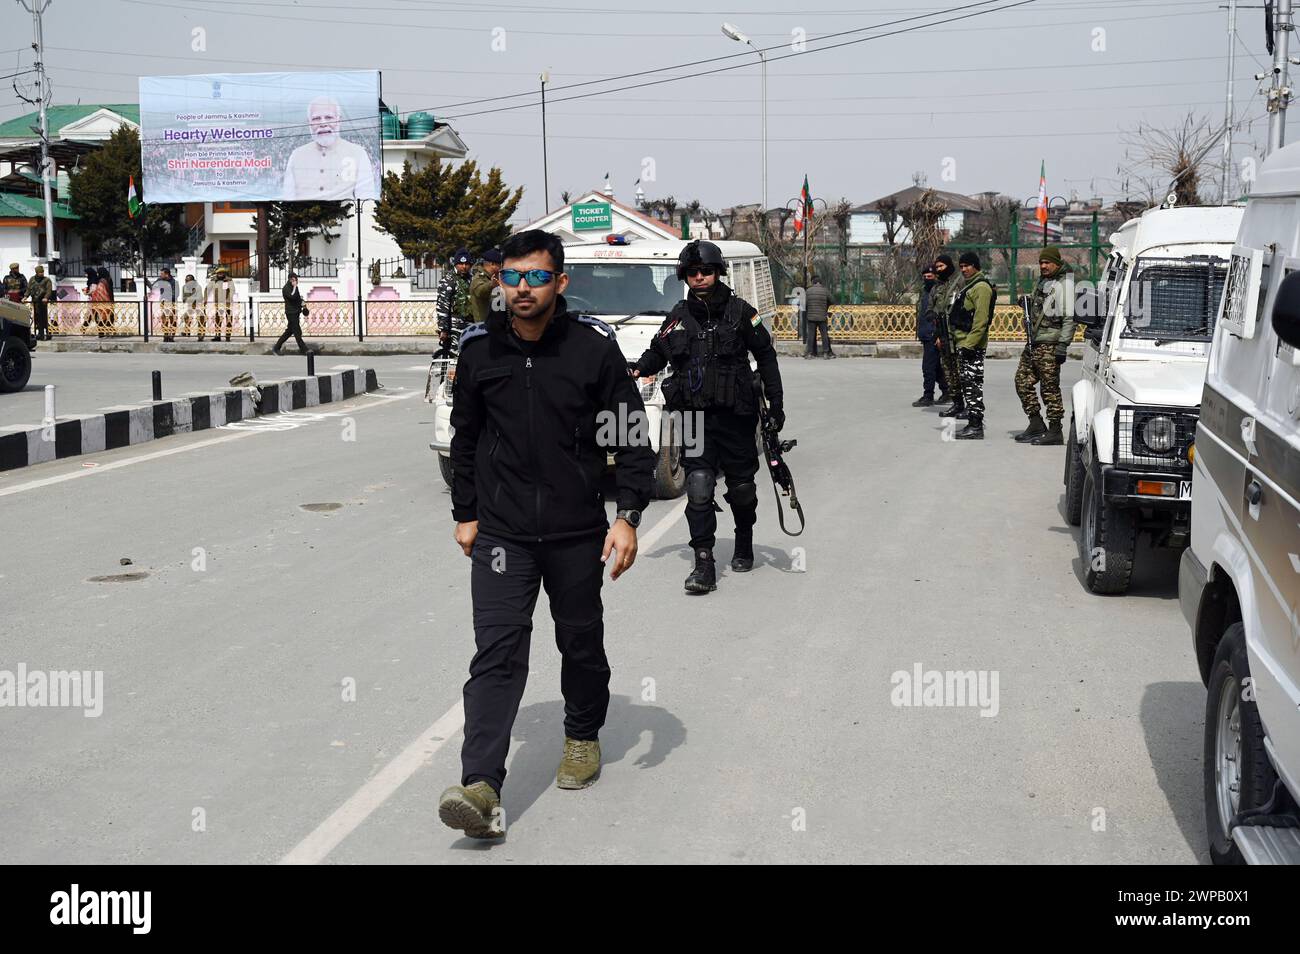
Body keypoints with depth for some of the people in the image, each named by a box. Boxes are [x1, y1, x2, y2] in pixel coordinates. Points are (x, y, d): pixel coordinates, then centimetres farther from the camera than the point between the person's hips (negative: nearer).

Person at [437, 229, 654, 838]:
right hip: (501, 532, 0)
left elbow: (632, 436, -1)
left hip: (577, 531, 0)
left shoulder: (594, 346, -6)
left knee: (581, 642, 15)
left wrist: (627, 516, -9)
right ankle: (480, 785, -15)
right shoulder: (479, 348, 0)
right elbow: (465, 437, 13)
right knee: (497, 651, -9)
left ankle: (583, 736, 40)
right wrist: (465, 514, 14)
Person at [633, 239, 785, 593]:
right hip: (695, 417, 1)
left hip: (736, 416, -1)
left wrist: (776, 403, 0)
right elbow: (658, 352, 15)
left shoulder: (740, 311, -1)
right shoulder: (678, 317, 6)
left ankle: (744, 542, 38)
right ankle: (703, 564, -9)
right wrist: (638, 371, -7)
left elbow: (766, 355, 3)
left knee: (741, 485, 12)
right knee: (699, 488, -9)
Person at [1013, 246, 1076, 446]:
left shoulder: (1064, 284, -10)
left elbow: (1069, 318, -16)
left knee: (1050, 387, -6)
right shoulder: (1043, 281, 19)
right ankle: (1036, 425, 17)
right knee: (1022, 381, 9)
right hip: (1034, 343, 9)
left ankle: (1055, 432, -1)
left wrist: (1063, 346, -21)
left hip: (1049, 345, -9)